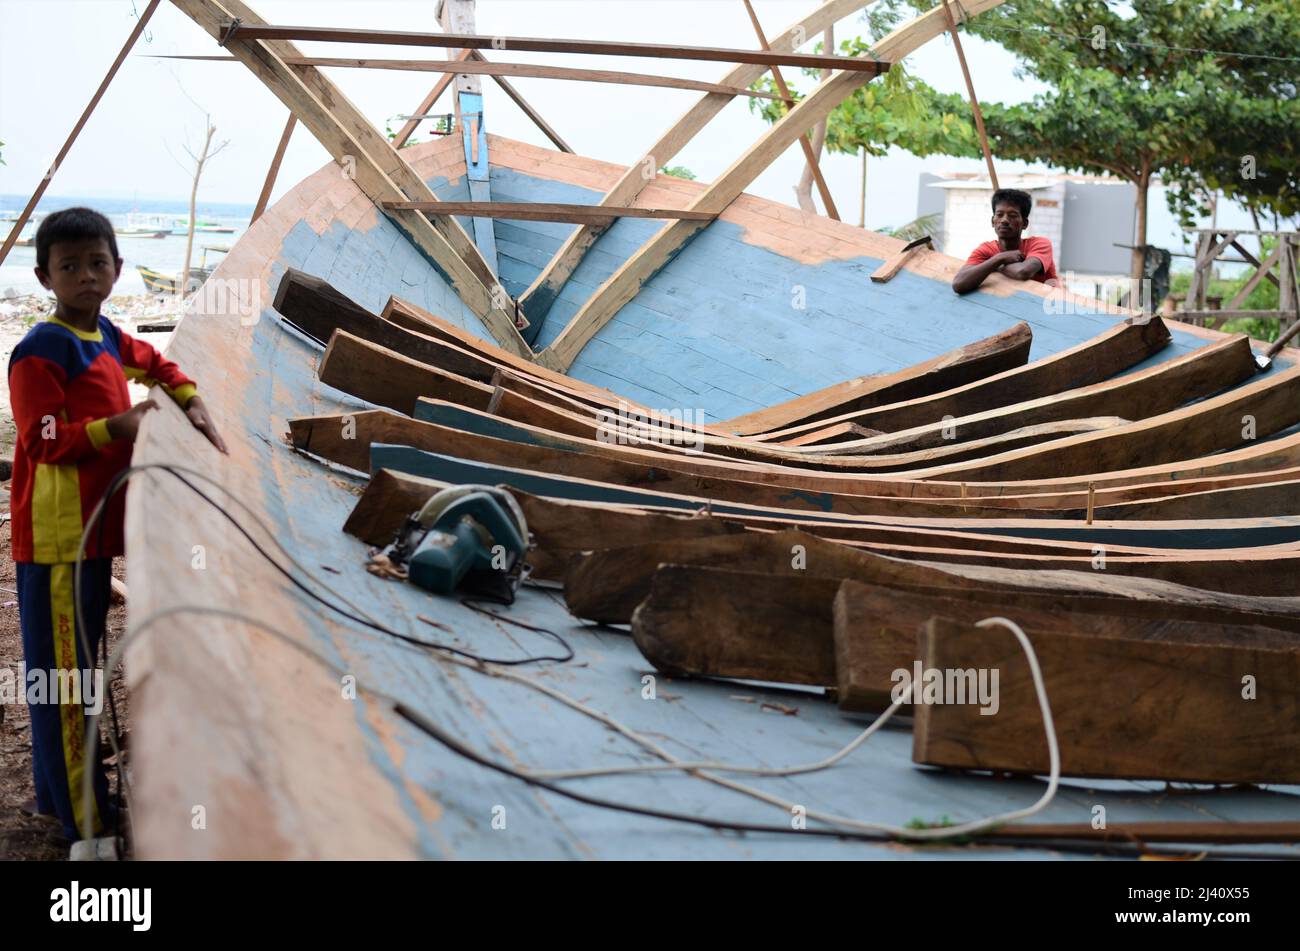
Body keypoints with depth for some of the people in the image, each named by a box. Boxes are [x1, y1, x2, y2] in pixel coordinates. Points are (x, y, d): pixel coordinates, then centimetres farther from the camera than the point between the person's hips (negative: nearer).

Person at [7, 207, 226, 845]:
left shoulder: (105, 336, 10)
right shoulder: (40, 350, -16)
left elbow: (155, 363, 28)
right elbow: (42, 442, -19)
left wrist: (192, 405, 14)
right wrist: (117, 426, -26)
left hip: (95, 527, 9)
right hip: (56, 534, -9)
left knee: (78, 661, 18)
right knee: (62, 671, -2)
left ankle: (57, 791, 31)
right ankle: (83, 817, 4)